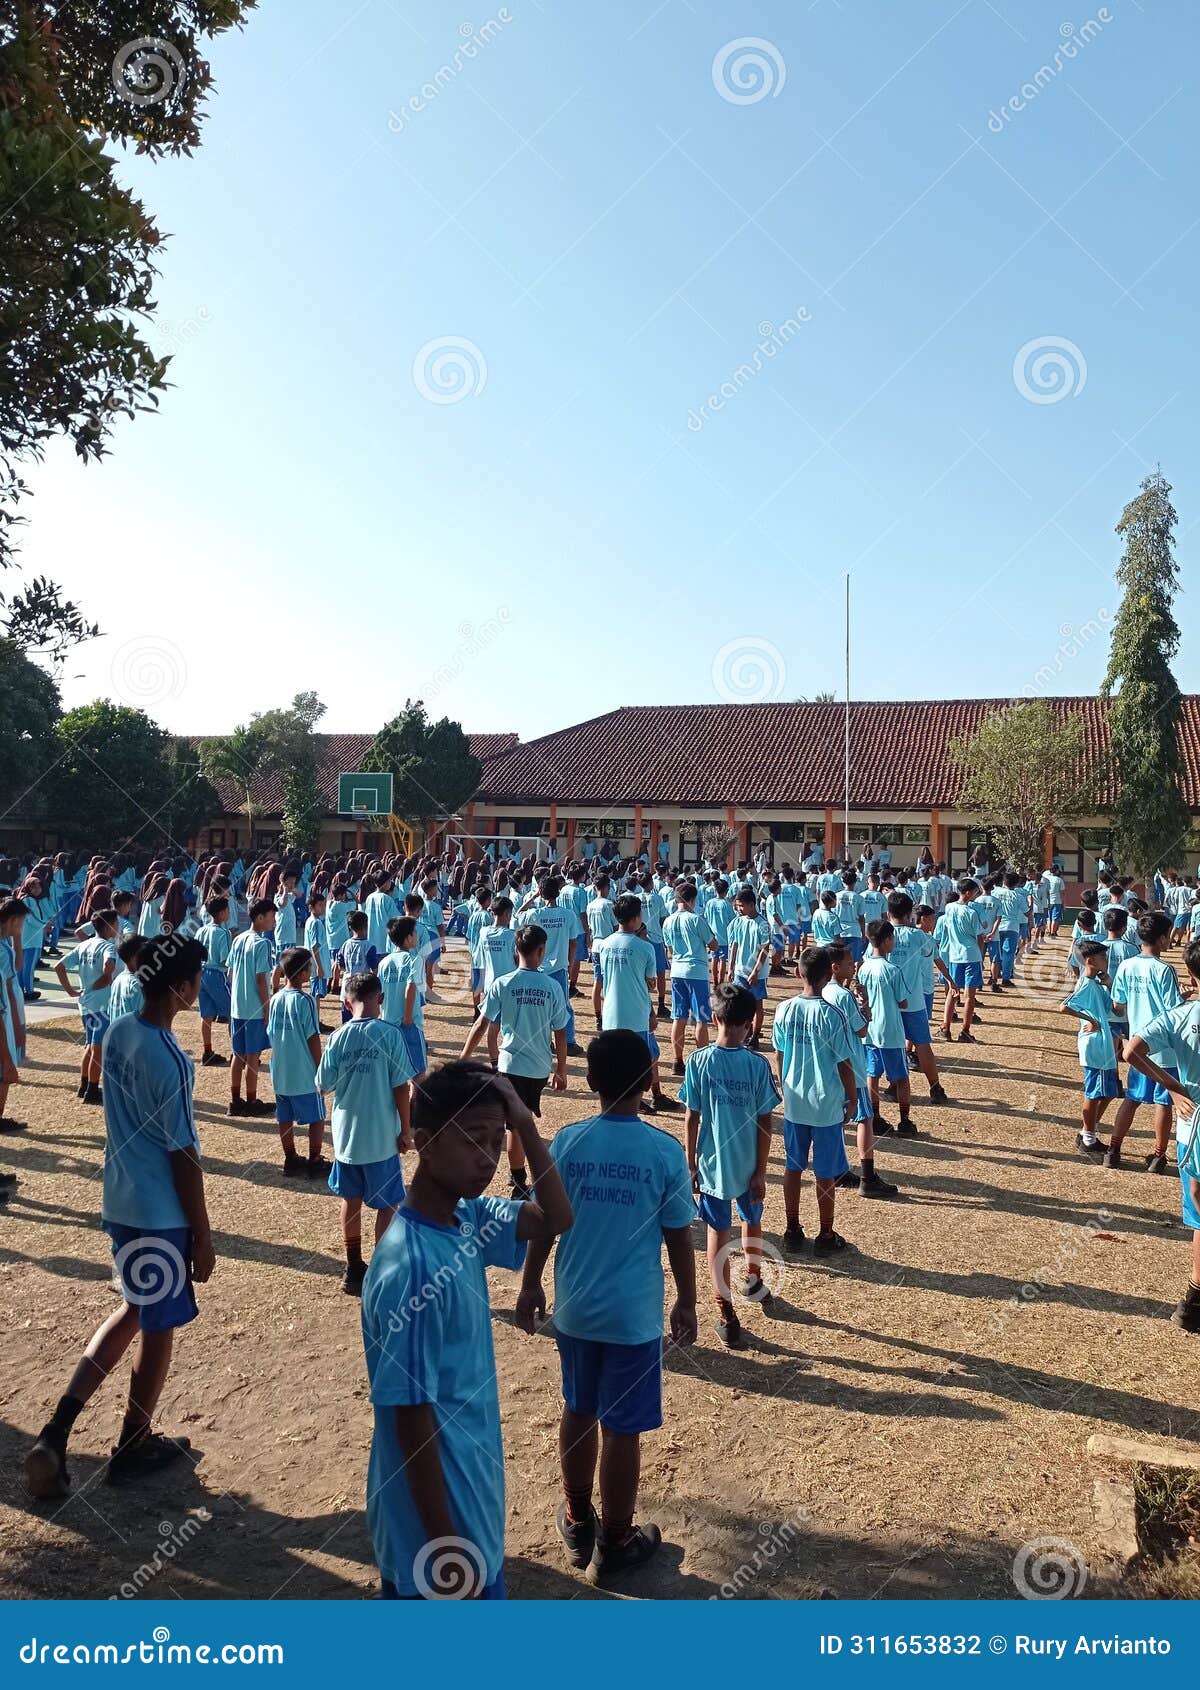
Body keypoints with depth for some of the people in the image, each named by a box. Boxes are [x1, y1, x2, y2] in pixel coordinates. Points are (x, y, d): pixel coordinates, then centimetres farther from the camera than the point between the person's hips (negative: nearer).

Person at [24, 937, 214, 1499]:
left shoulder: (117, 1032, -1)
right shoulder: (170, 1061, -26)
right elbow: (184, 1156, -20)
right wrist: (202, 1234, -10)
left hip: (120, 1200, 8)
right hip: (160, 1215, -8)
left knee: (136, 1310, 24)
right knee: (159, 1328, 12)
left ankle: (58, 1428, 17)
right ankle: (133, 1448, 30)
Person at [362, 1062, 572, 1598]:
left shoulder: (467, 1218, -5)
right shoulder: (411, 1269, -29)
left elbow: (554, 1220, 4)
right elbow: (412, 1418, -24)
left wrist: (525, 1125, -10)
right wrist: (445, 1542, -17)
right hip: (435, 1502, -8)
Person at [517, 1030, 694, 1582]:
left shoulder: (567, 1142, -9)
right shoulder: (665, 1151, -14)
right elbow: (678, 1237, -7)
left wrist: (530, 1286, 12)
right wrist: (687, 1303, 7)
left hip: (574, 1308, 3)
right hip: (635, 1314, -3)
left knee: (578, 1412, 21)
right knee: (622, 1429, 11)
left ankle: (578, 1522, 38)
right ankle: (614, 1543, 26)